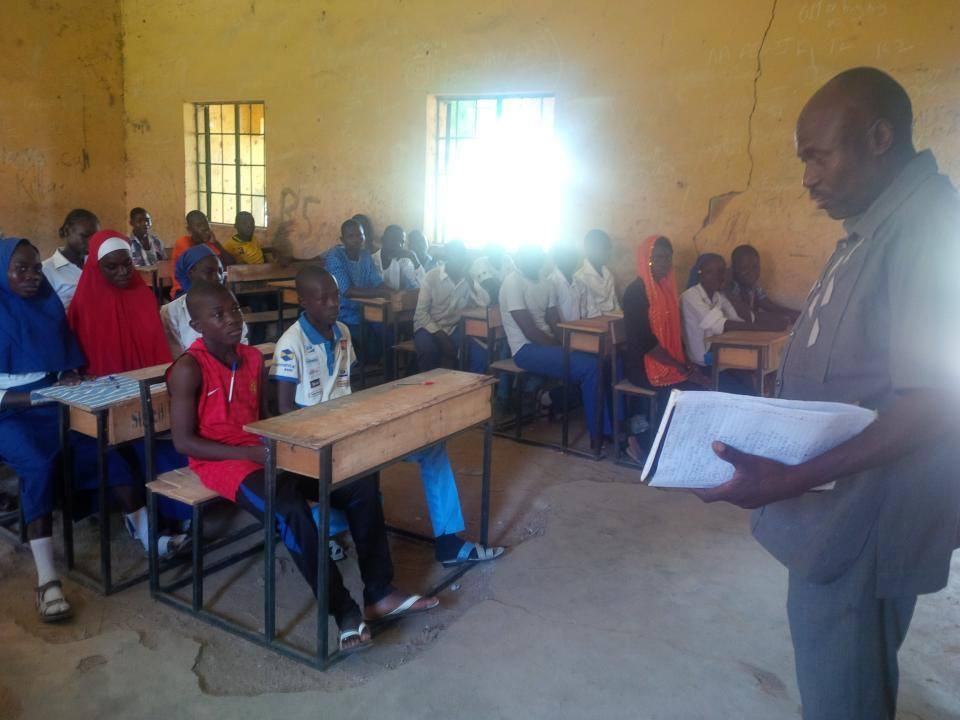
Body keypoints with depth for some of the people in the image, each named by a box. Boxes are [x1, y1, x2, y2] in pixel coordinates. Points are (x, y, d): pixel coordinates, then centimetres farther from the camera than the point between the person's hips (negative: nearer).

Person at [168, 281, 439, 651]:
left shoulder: (253, 358, 9)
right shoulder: (189, 370, -11)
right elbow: (183, 441, -13)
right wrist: (251, 453, -20)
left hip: (266, 454, 7)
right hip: (224, 463, -7)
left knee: (362, 483, -8)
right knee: (291, 510, -35)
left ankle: (379, 593, -1)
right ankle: (345, 612, -21)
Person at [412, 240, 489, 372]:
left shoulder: (467, 279, 0)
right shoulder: (432, 277, -11)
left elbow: (485, 302, -12)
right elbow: (421, 313, -12)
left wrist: (469, 279, -18)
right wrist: (440, 336, -21)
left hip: (453, 328, 3)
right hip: (428, 327, -3)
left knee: (479, 356, -20)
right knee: (428, 351, -35)